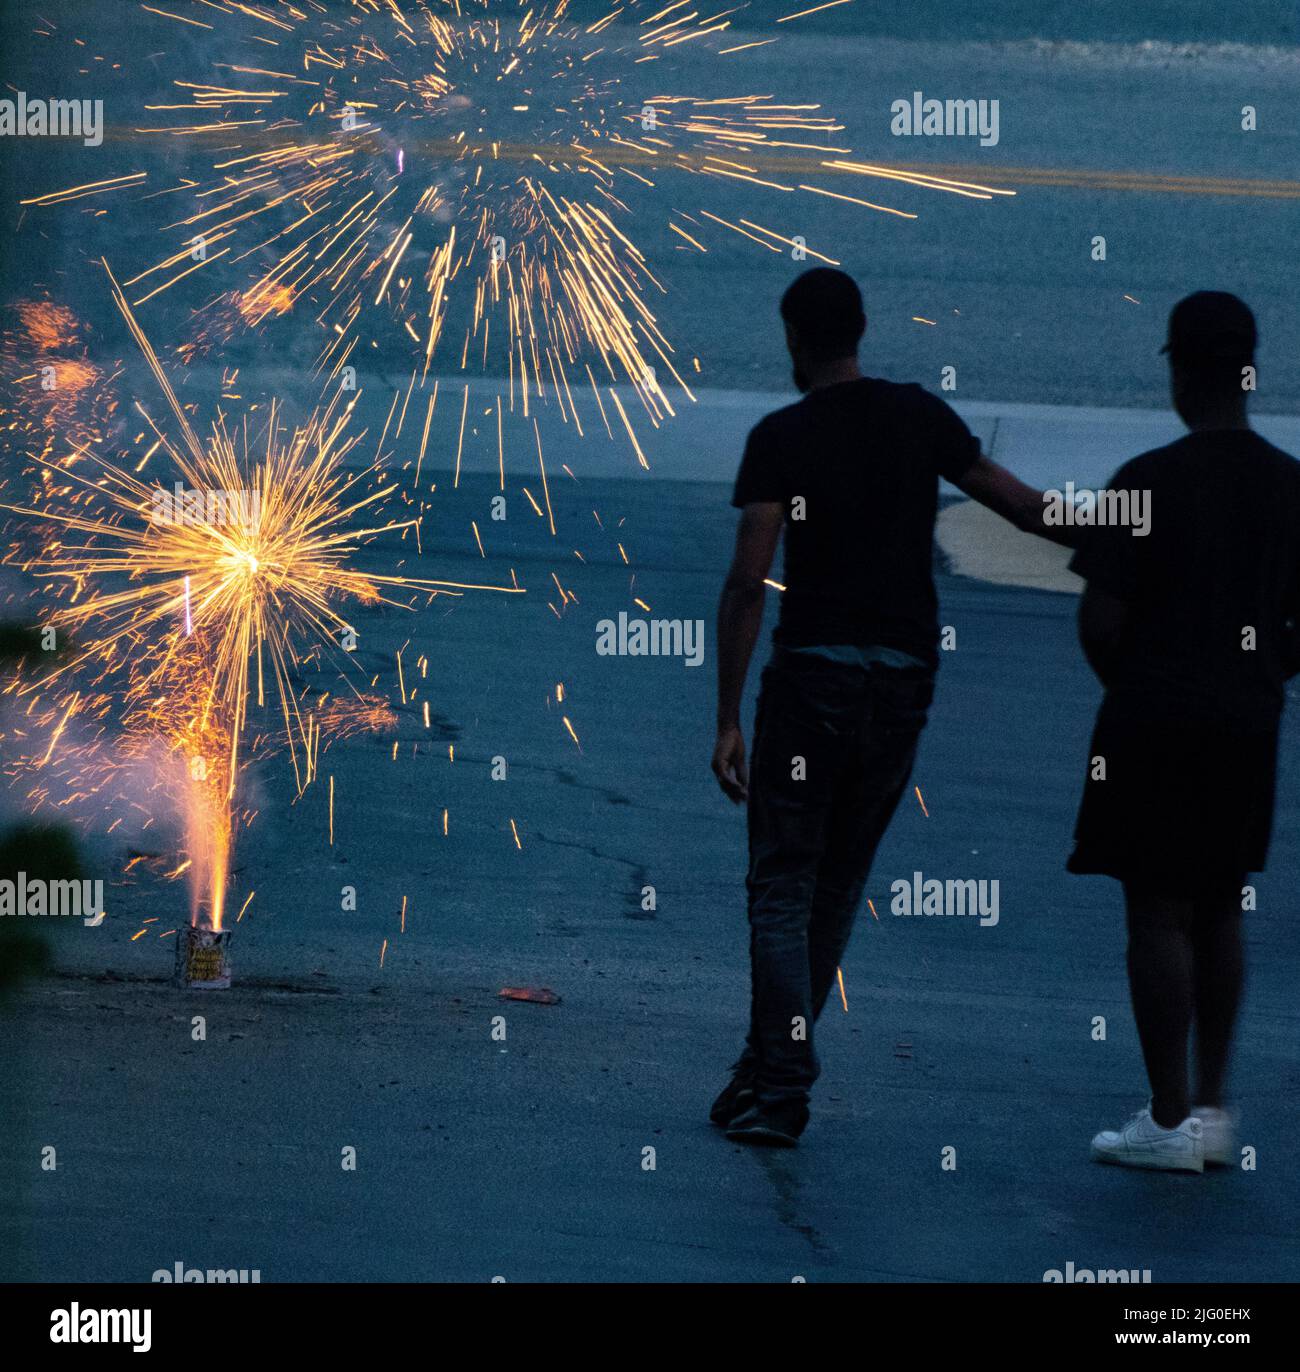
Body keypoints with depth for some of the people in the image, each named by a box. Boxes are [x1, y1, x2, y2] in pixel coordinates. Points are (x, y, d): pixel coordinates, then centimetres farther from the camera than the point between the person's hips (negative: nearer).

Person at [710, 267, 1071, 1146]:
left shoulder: (782, 438, -5)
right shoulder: (921, 417, 6)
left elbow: (748, 582, -12)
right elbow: (1020, 504, 13)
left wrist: (728, 720, -10)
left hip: (813, 676, -4)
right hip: (906, 677, 4)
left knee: (783, 888, 0)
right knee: (839, 886, 14)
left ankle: (780, 1089, -11)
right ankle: (772, 1066, 19)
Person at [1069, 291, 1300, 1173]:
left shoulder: (1149, 481, -13)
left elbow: (1100, 621, -13)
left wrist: (1127, 685, 6)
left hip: (1153, 727, -5)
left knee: (1159, 912, 1)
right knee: (1221, 914, 16)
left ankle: (1170, 1121, 1)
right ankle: (1212, 1108, 18)